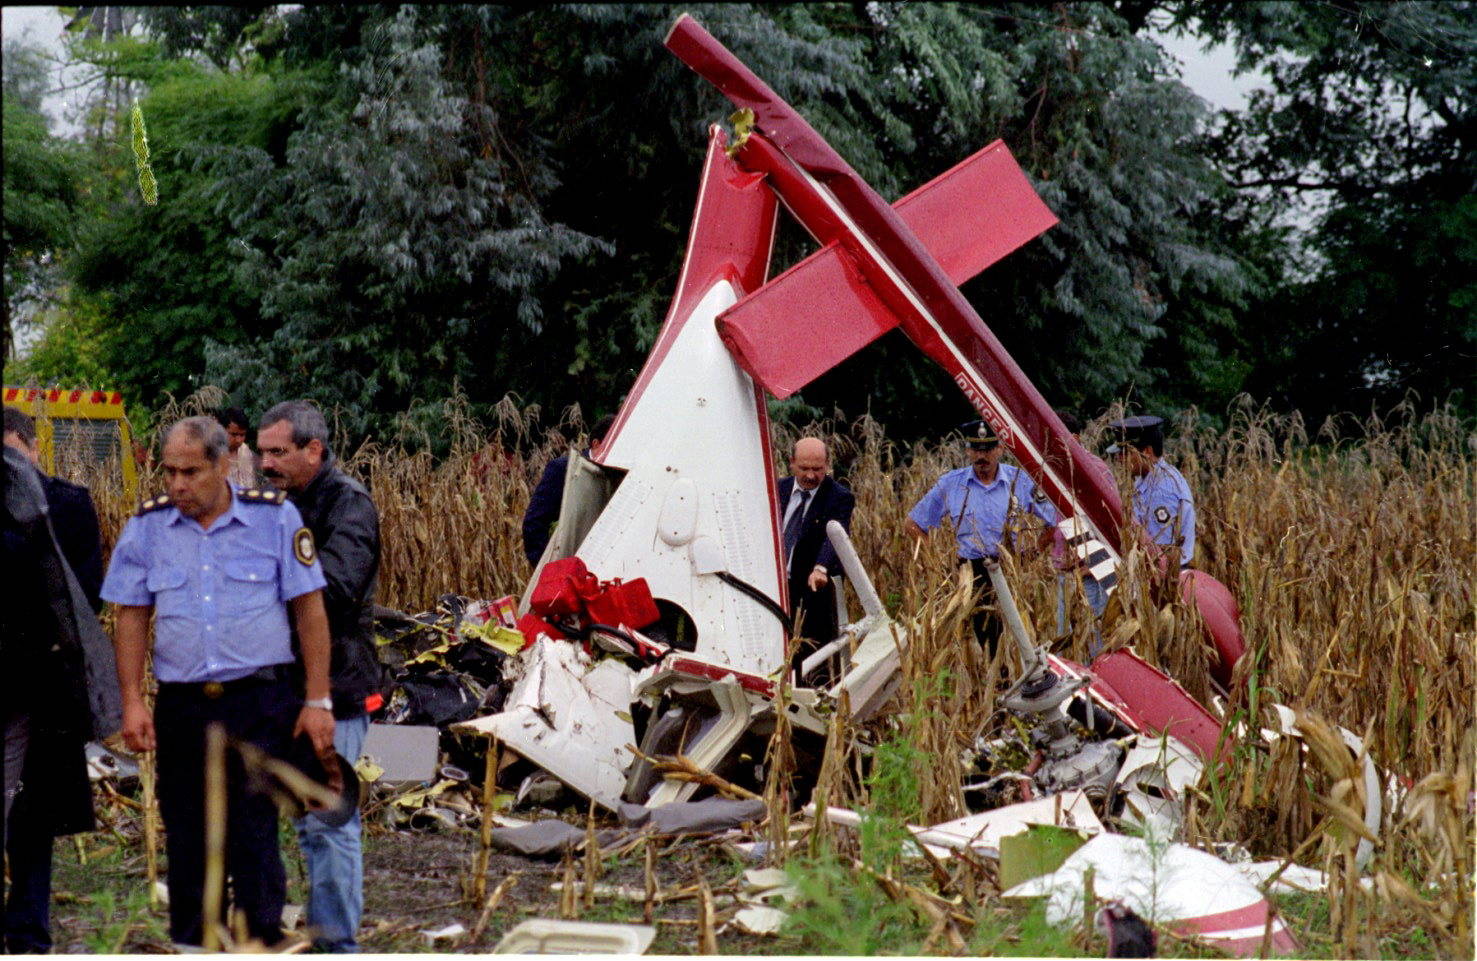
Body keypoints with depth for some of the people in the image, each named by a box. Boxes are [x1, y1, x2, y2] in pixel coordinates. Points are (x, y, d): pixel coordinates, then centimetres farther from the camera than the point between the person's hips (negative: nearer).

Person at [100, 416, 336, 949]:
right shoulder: (147, 526, 5)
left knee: (254, 836, -4)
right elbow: (132, 617, 9)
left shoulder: (275, 516, -1)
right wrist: (132, 702, 0)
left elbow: (310, 609, 1)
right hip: (181, 704, 3)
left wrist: (317, 701, -2)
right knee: (187, 840, 9)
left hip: (259, 704, -3)